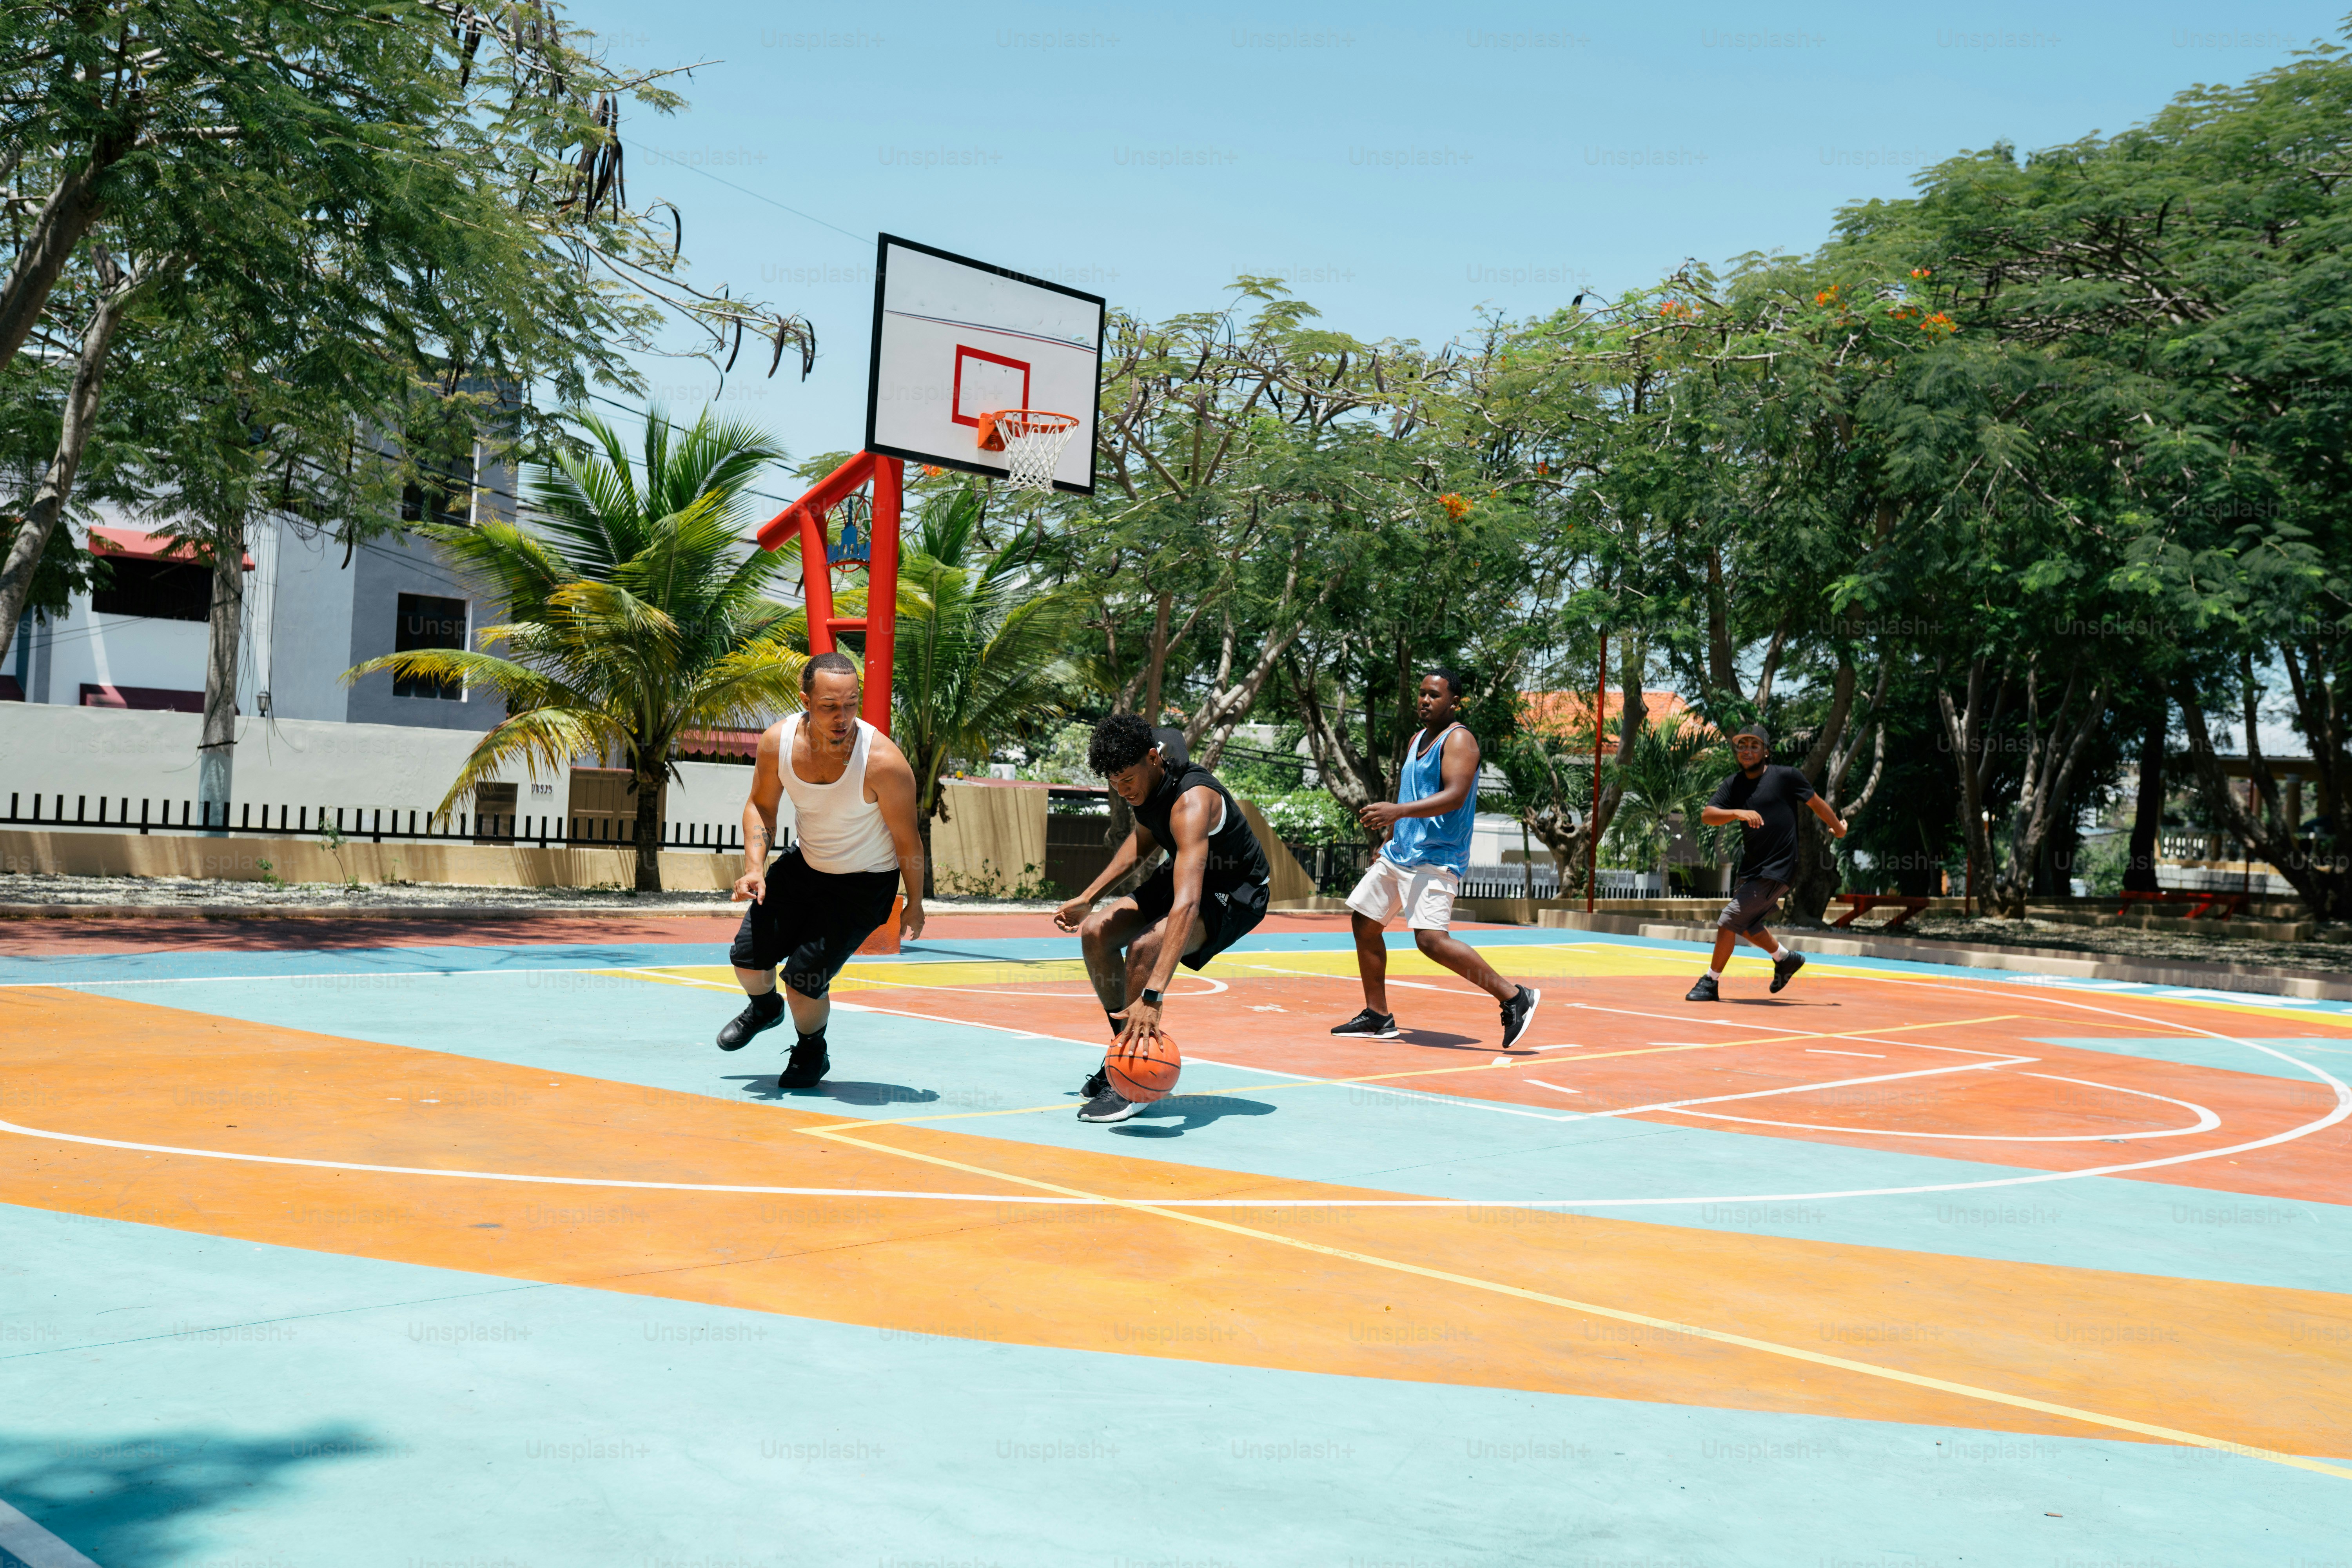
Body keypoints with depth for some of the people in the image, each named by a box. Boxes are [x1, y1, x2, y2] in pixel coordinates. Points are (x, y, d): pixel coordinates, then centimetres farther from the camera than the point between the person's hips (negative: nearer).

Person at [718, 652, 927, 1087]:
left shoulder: (883, 761, -32)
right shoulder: (778, 741, -20)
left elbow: (907, 839, -17)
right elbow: (761, 806, 0)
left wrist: (915, 905, -7)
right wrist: (755, 866, -14)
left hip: (865, 883, -4)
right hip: (804, 863, 4)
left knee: (804, 979, -12)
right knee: (748, 957, 3)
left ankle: (812, 1051, 23)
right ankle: (765, 1008, 42)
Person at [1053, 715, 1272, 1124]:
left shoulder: (1191, 803, -38)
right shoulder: (1145, 779, -11)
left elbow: (1186, 907, -49)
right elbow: (1143, 840, 13)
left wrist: (1152, 997, -56)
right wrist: (1088, 898, 8)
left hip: (1236, 894, -9)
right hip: (1185, 875, 9)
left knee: (1144, 948, -30)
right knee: (1096, 933, -3)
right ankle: (1127, 1050, 14)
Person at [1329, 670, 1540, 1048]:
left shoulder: (1459, 740, -12)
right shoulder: (1418, 740, 16)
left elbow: (1454, 796, -26)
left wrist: (1398, 811, -35)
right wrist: (1388, 840, 26)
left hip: (1436, 858, -10)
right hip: (1399, 853, 10)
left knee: (1432, 939, -22)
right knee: (1364, 921, 10)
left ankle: (1515, 999, -14)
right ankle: (1377, 1017, 20)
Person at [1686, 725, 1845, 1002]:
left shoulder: (1785, 776, -10)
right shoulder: (1734, 784, 3)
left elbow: (1816, 803, 4)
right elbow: (1707, 815, -11)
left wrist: (1838, 827, 18)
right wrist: (1738, 813, -29)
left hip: (1777, 871, -7)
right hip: (1750, 868, 7)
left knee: (1729, 921, -11)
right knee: (1747, 923, 21)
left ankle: (1710, 983, 1)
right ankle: (1786, 959, 45)